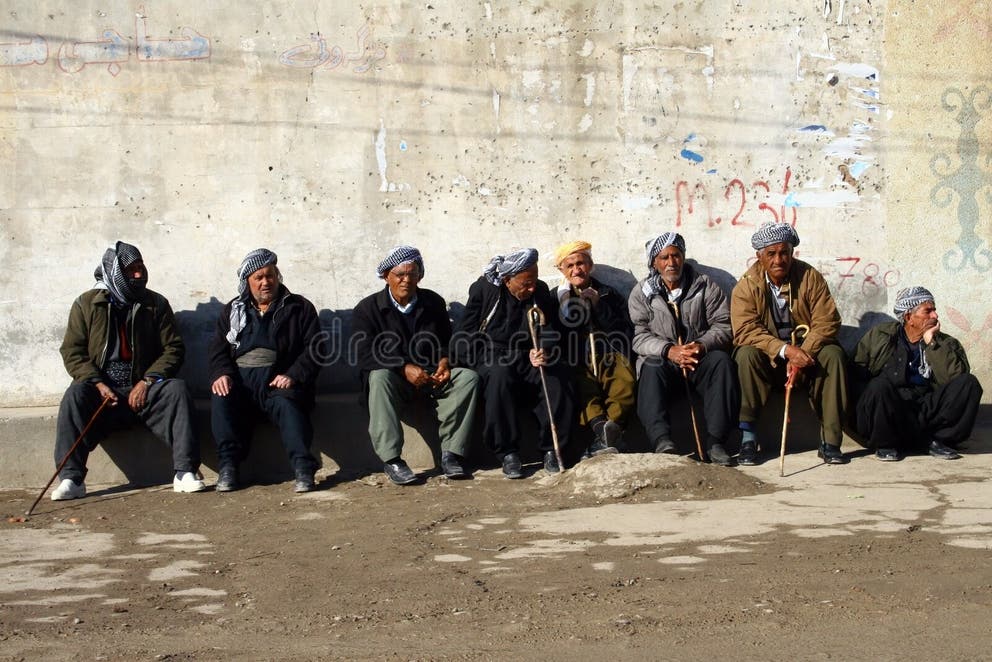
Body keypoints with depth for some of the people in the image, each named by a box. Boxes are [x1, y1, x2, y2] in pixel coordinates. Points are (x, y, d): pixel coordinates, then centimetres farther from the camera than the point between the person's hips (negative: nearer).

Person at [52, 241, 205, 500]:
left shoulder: (156, 304, 10)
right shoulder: (86, 304, 7)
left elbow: (173, 348, 4)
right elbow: (72, 352, 3)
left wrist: (147, 381, -11)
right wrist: (97, 383, -14)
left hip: (141, 389, 1)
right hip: (101, 391, 0)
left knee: (176, 388, -28)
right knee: (75, 394, -31)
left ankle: (185, 472, -33)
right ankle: (71, 478, -33)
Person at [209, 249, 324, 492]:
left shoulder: (299, 307, 14)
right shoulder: (233, 310, 23)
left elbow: (315, 348, 5)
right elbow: (218, 349, 15)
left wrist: (293, 375, -12)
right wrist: (221, 374, -7)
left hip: (278, 379, -2)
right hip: (240, 379, 2)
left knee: (286, 404, -35)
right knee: (221, 398, -30)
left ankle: (303, 468, -42)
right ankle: (228, 465, -28)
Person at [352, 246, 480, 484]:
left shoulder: (433, 302, 11)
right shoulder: (367, 308, -1)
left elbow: (447, 341, 17)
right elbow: (365, 355, -11)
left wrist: (444, 361, -8)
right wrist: (404, 368, -24)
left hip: (431, 378, 3)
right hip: (394, 379, -3)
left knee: (468, 377, -23)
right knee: (379, 378, -37)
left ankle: (451, 454, -26)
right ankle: (391, 460, -39)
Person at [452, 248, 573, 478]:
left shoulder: (540, 292, 7)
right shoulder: (484, 289, -3)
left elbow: (550, 332, 9)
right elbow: (465, 335, -1)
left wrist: (542, 351, -13)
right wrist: (490, 360, -15)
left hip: (528, 359, 3)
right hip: (490, 360, -3)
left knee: (559, 376, -27)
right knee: (500, 376, -38)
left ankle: (551, 449, -17)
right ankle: (507, 454, -29)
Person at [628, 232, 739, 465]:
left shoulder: (705, 286, 11)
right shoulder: (641, 293, 9)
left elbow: (723, 325, 2)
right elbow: (639, 336, -2)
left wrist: (702, 345, -19)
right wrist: (669, 350, -21)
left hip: (701, 359, 1)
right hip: (664, 361, -1)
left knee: (722, 361, -31)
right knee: (651, 368, -34)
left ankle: (716, 442, -36)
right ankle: (662, 441, -51)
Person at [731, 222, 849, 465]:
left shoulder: (810, 277, -4)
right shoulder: (747, 285, -7)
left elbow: (827, 322, -11)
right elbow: (746, 330, -19)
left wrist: (803, 353, -28)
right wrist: (785, 350, -33)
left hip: (806, 353, 1)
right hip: (767, 359, -1)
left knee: (833, 354, -28)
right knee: (746, 355, -31)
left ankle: (830, 442, -26)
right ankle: (747, 439, -31)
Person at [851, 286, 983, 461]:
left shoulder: (946, 343, 13)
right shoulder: (879, 335, 10)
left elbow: (956, 375, -7)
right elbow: (856, 372, 4)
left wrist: (931, 342, -8)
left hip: (927, 412, 2)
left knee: (969, 383, -17)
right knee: (879, 385, -34)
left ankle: (937, 439, -9)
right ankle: (886, 444, -12)